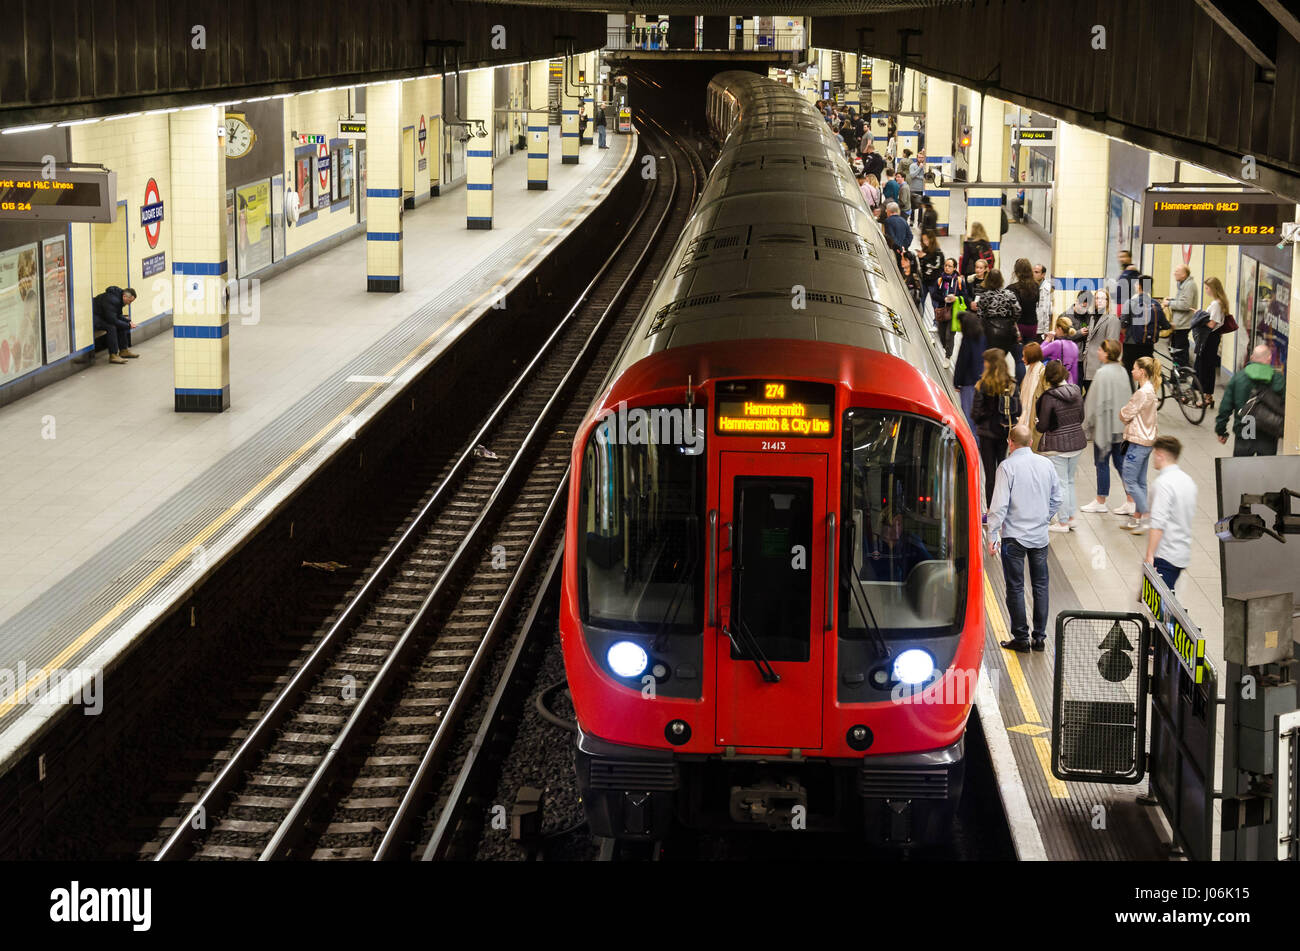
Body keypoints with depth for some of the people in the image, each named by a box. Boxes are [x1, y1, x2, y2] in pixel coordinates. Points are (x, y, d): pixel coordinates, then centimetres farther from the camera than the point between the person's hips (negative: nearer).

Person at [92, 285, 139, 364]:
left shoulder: (118, 299, 5)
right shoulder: (111, 300, -28)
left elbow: (118, 316, 14)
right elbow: (113, 320, -29)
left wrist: (129, 321, -3)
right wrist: (128, 325, -21)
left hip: (101, 316, 11)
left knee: (121, 325, 5)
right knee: (111, 327, -30)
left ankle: (124, 350, 11)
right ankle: (113, 355, -28)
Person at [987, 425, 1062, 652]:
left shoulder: (1008, 467, -12)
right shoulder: (1046, 465, 3)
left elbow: (999, 505, -15)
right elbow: (1056, 500, 10)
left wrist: (992, 535, -10)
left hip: (1014, 536, -4)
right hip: (1040, 536, 4)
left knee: (1015, 587, 3)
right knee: (1040, 585, 11)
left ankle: (1021, 638, 5)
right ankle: (1039, 636, 13)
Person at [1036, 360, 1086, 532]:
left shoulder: (1049, 397, -19)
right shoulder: (1076, 392, 0)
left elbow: (1043, 426, -14)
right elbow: (1081, 418, 10)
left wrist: (1036, 424, 8)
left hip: (1057, 445, -6)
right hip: (1076, 442, 6)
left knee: (1060, 484, 3)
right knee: (1070, 481, 20)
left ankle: (1063, 522, 10)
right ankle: (1071, 517, 28)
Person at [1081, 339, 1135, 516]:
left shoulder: (1103, 373, -19)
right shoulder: (1122, 371, 5)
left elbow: (1097, 401, -17)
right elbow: (1128, 397, 12)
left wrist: (1088, 424, -8)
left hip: (1105, 425, -8)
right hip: (1122, 425, 8)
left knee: (1102, 463, 5)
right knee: (1120, 463, 11)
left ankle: (1100, 502, 15)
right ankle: (1131, 502, 9)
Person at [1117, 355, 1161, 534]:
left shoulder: (1142, 393, -21)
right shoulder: (1150, 389, 11)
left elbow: (1126, 415, -17)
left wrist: (1122, 411, 3)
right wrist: (1126, 413, -2)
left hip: (1139, 441, -10)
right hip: (1147, 439, 10)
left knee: (1130, 480, -5)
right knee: (1139, 481, 14)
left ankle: (1147, 516, -6)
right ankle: (1137, 517, 20)